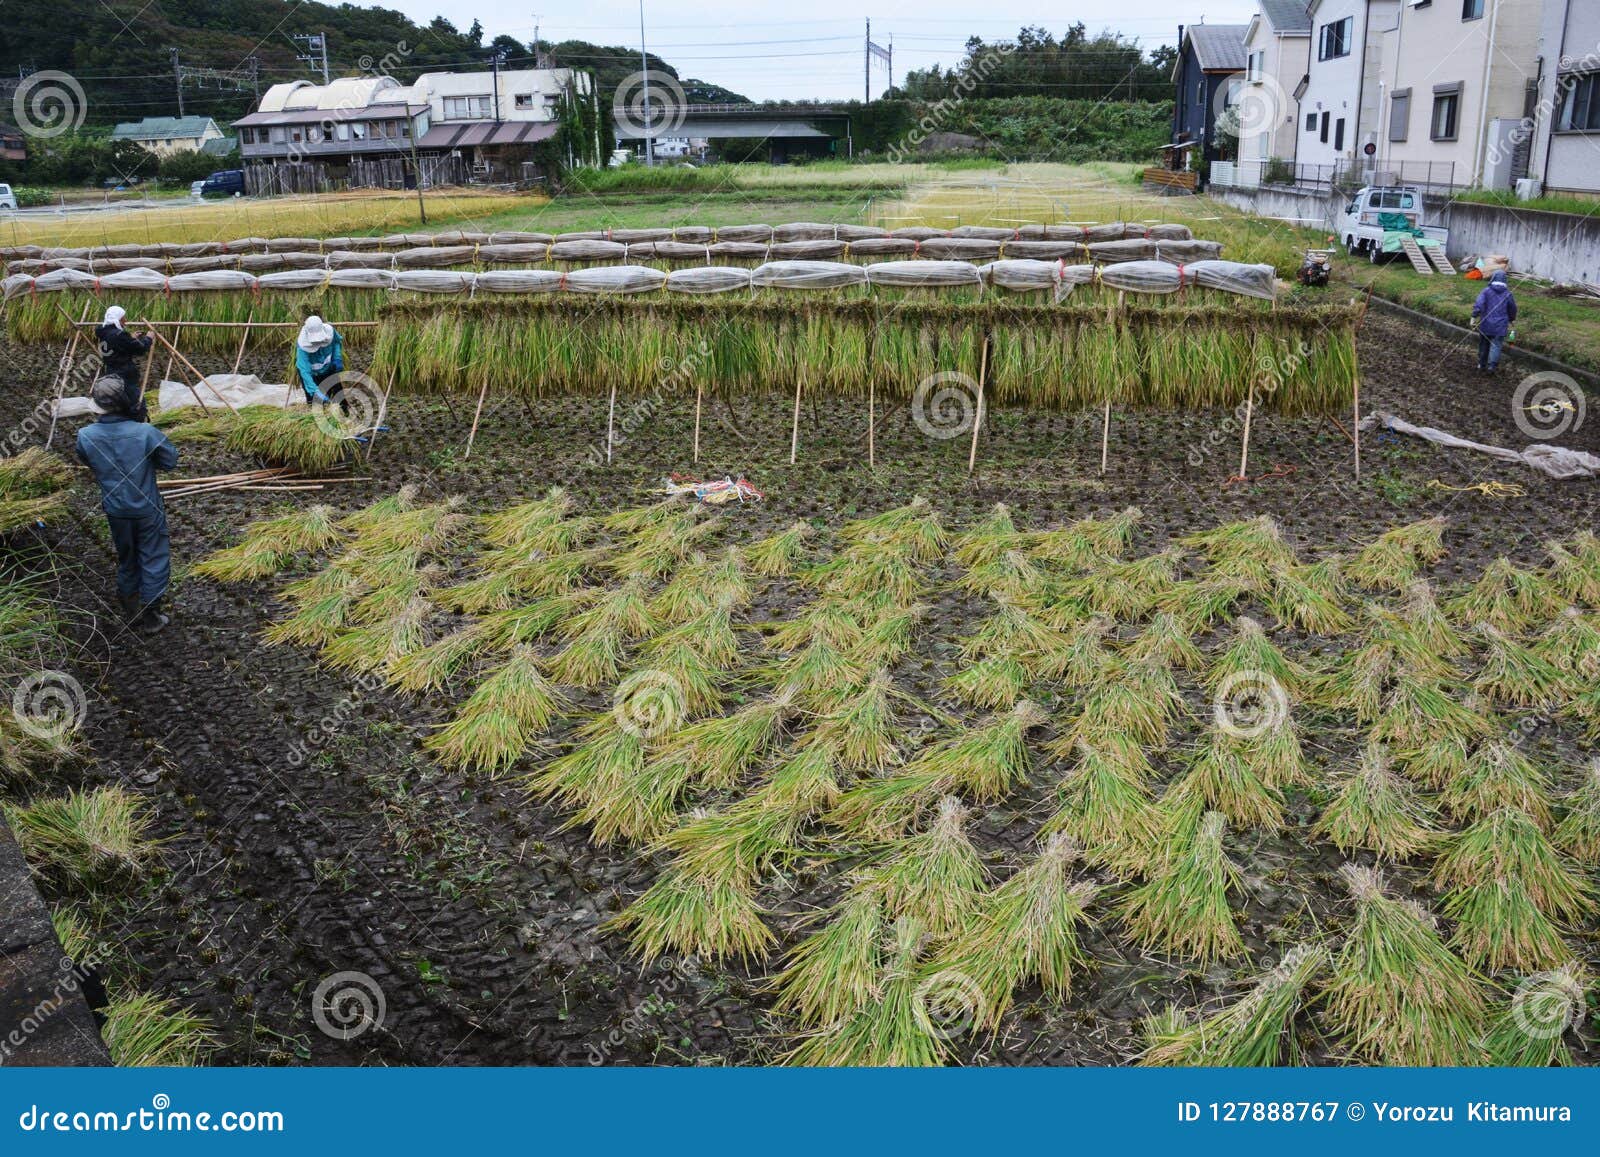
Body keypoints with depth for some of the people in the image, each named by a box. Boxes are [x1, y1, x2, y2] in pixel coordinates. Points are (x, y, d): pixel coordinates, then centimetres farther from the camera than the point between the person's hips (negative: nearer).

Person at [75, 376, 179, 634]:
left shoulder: (86, 436, -15)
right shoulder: (145, 432, -25)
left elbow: (89, 463, 5)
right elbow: (170, 460, -11)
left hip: (115, 509, 3)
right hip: (147, 508, -3)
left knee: (126, 559, 22)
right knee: (154, 560, 13)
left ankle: (131, 611, 35)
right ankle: (150, 616, 19)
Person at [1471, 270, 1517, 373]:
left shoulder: (1486, 291, -4)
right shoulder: (1507, 294, 2)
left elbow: (1478, 304, -18)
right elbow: (1513, 309, 12)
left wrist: (1474, 317, -18)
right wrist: (1510, 321, 28)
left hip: (1486, 324, 0)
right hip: (1500, 326, 0)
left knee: (1484, 344, 14)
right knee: (1496, 345, 1)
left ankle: (1482, 364, 25)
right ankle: (1491, 366, -10)